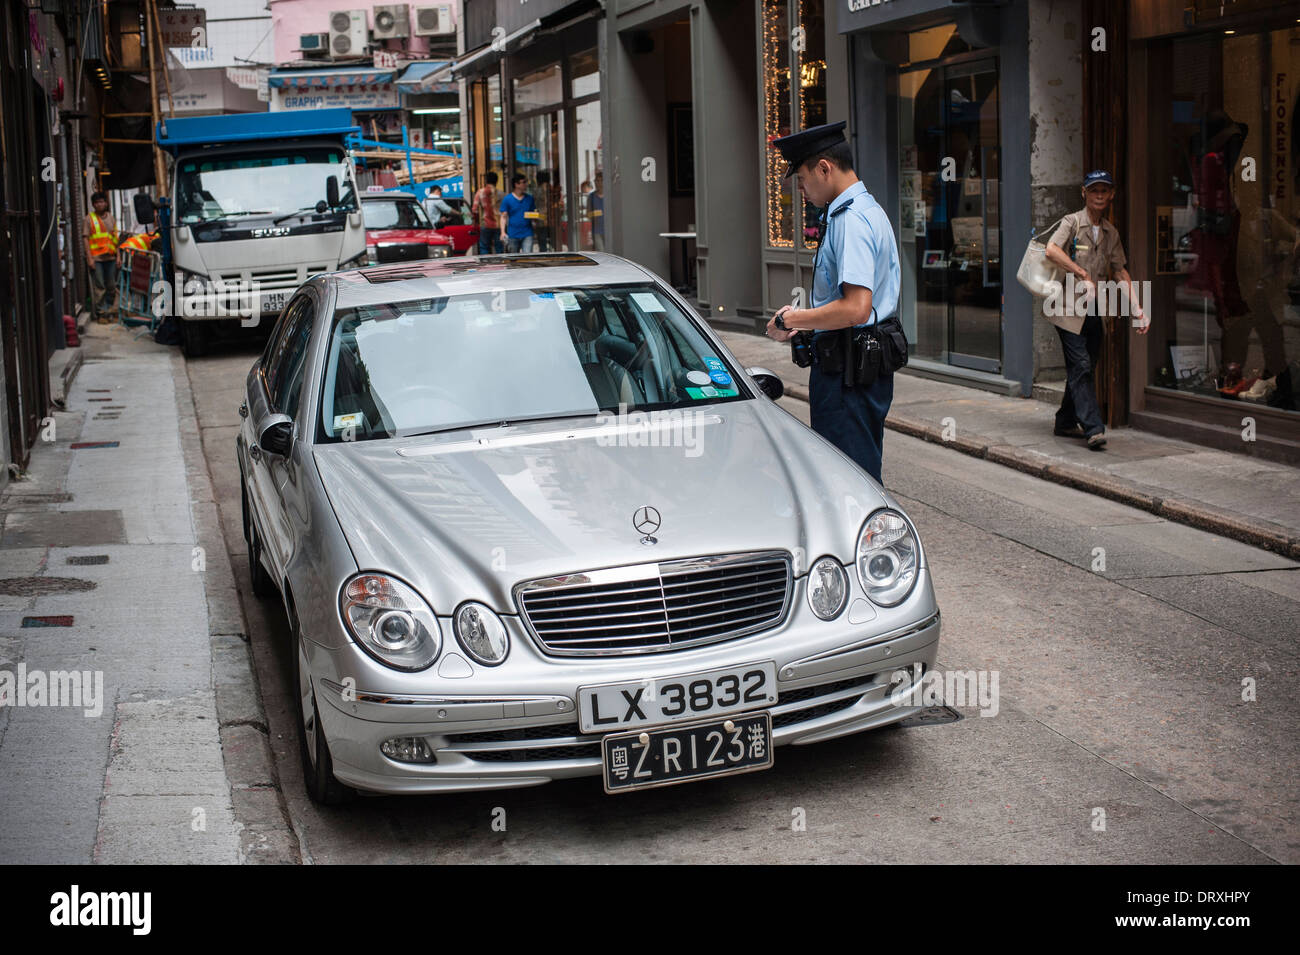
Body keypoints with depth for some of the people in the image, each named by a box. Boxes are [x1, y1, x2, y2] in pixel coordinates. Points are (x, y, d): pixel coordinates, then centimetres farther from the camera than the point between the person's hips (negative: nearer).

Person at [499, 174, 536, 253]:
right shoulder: (507, 200, 1)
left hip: (527, 234, 1)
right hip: (513, 235, -1)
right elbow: (503, 217, 0)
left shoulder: (529, 198, 8)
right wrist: (503, 232, -11)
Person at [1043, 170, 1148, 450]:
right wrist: (1083, 274, -24)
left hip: (1095, 311, 7)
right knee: (1080, 366, -12)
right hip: (1070, 308, -7)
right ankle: (1093, 428, -17)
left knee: (1085, 368, 10)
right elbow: (1052, 250, -22)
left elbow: (1120, 271, 17)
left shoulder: (1111, 232, 14)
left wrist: (1136, 308, 8)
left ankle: (1066, 422, 23)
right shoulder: (1072, 222, -4)